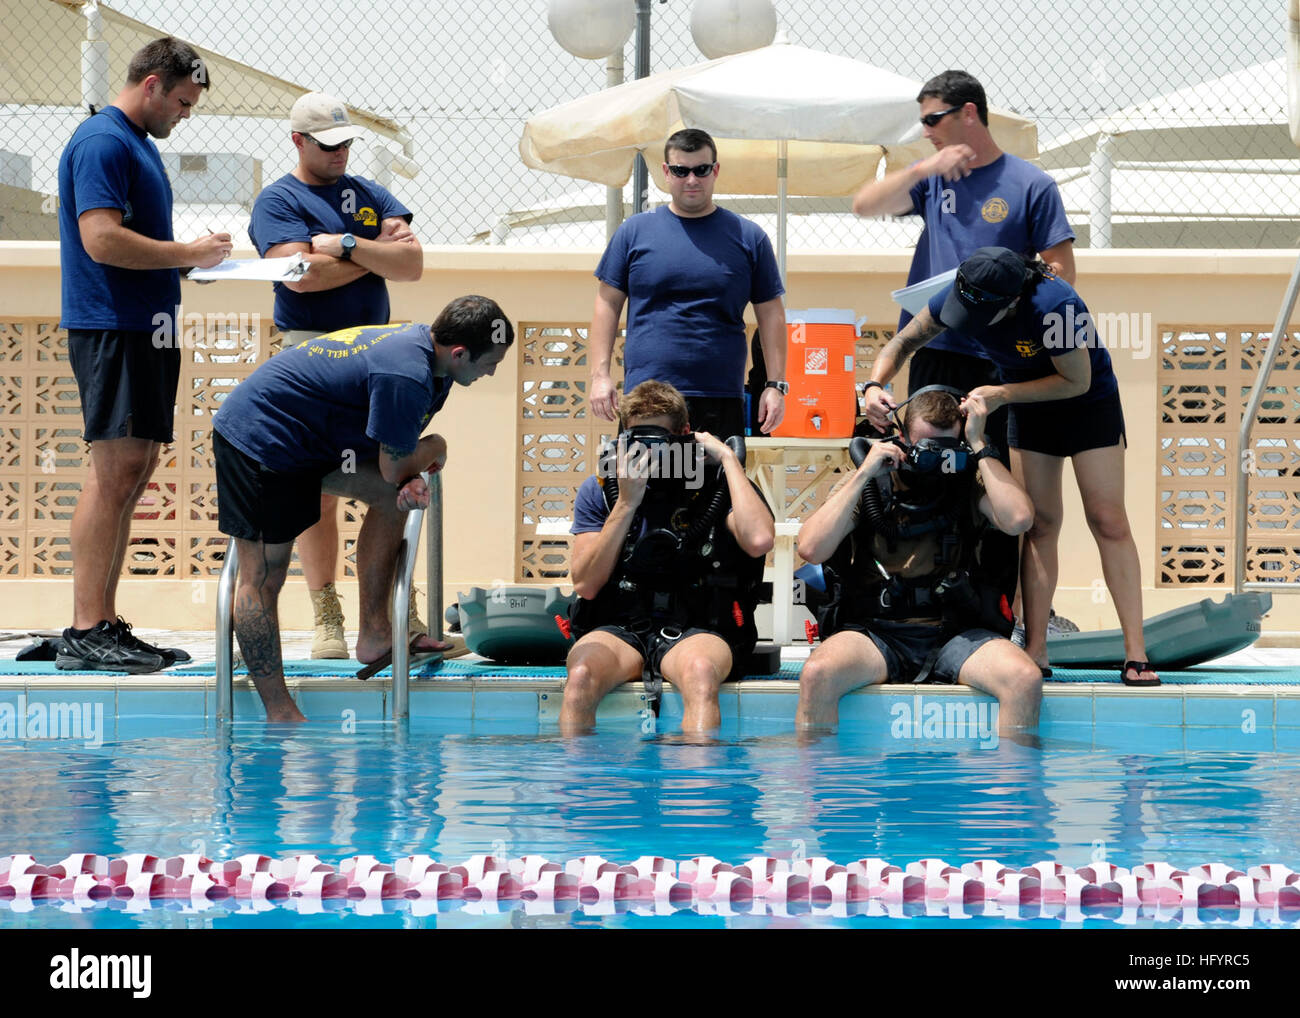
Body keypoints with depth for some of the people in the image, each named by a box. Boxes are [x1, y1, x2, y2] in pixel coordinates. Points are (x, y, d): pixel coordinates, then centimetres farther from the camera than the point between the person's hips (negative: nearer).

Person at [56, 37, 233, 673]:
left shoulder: (138, 143, 21)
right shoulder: (102, 142, -11)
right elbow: (101, 238, -20)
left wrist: (192, 257, 11)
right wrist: (188, 254, -12)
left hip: (147, 328, 10)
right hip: (111, 327, -10)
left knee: (135, 469, 9)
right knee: (116, 469, -13)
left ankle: (105, 625, 12)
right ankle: (85, 633, -13)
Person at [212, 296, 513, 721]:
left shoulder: (420, 343, 4)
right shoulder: (407, 376, -28)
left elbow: (393, 442, 15)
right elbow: (393, 466, -17)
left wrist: (412, 482, -6)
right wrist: (436, 448, 3)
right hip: (260, 441, -10)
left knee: (393, 495, 9)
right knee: (263, 578, -7)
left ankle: (374, 636, 15)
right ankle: (280, 714, -6)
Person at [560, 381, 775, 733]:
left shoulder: (715, 483, 4)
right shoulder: (600, 490, 10)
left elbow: (759, 541, -17)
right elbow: (586, 585, 0)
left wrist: (729, 459, -8)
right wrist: (626, 503, -7)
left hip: (696, 630, -2)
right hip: (619, 628, 2)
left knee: (701, 670, -38)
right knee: (581, 675, -33)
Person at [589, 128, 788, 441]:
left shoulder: (748, 237, 9)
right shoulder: (634, 231, 9)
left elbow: (770, 314, 10)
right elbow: (608, 303, 9)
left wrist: (776, 385, 2)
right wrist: (600, 375, 0)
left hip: (722, 402, 0)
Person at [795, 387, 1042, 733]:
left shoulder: (969, 483, 9)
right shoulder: (863, 485, 7)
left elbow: (1019, 519, -11)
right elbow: (812, 548, -7)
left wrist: (979, 446, -5)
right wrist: (863, 475, -7)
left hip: (956, 633, 1)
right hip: (876, 633, -1)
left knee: (1026, 680, -28)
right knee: (816, 674, -32)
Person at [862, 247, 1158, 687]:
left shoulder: (1053, 306, -38)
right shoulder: (959, 295, -21)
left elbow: (1077, 382, -27)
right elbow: (904, 341, -5)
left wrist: (1001, 394, -31)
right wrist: (875, 385, -23)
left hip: (1090, 403, -4)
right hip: (1029, 408, 4)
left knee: (1108, 521, -9)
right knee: (1040, 524, -2)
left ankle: (1136, 654, -9)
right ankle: (1036, 651, -3)